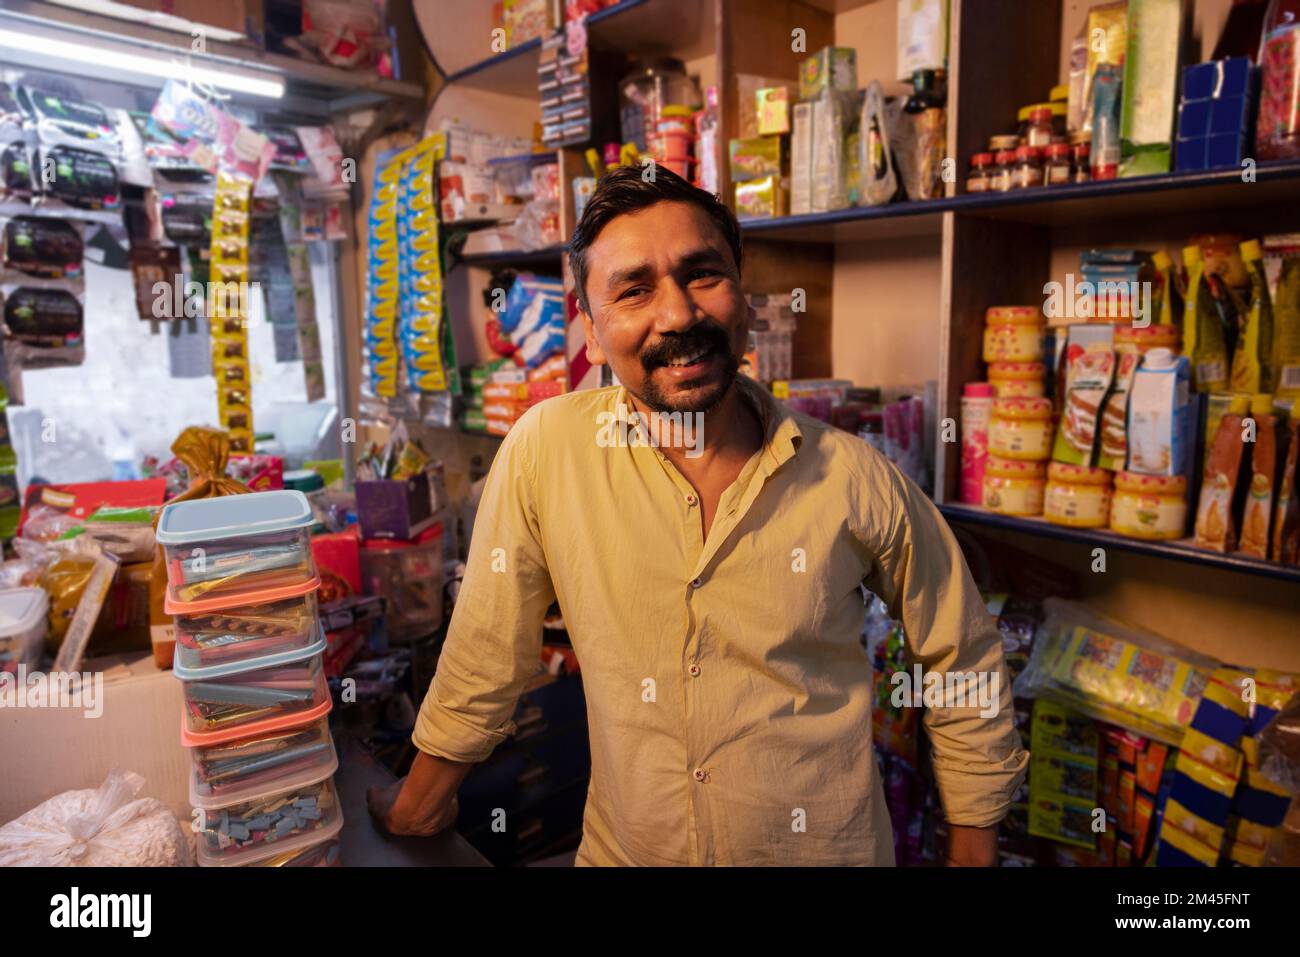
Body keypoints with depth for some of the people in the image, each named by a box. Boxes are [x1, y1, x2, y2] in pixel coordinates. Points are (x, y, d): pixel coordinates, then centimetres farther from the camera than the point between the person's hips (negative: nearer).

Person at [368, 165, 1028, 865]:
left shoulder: (856, 480, -16)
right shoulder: (547, 447, -18)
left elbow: (964, 666, -2)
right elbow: (485, 658, -6)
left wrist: (972, 853, 0)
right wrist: (419, 805, 3)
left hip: (829, 848, 0)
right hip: (621, 848, 1)